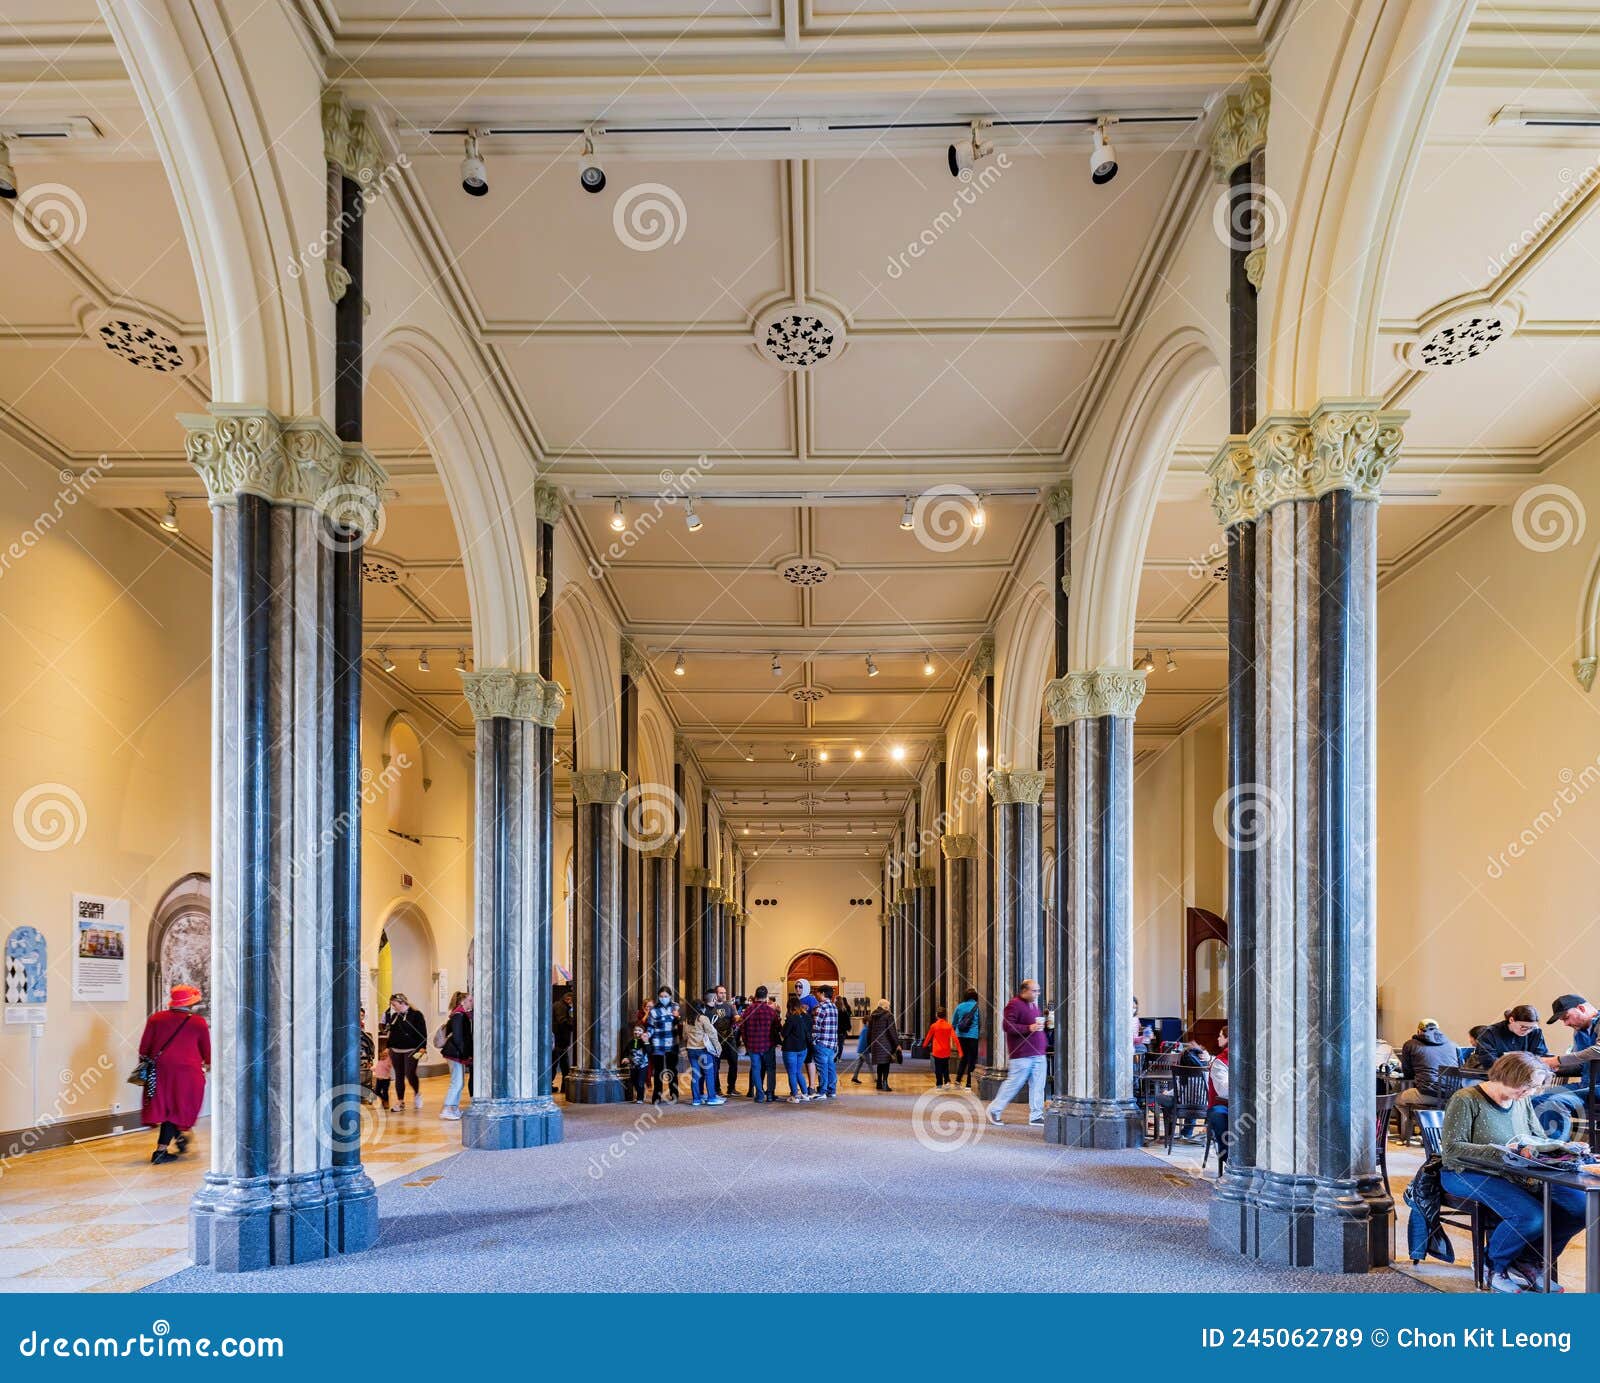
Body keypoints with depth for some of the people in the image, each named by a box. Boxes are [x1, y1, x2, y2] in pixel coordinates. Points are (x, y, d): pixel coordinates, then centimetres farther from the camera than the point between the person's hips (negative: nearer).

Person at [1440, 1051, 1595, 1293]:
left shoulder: (1522, 1102, 12)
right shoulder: (1465, 1100, -12)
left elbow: (1538, 1139, 20)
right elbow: (1452, 1148, -18)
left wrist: (1562, 1147, -3)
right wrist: (1500, 1151, -27)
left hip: (1515, 1175, 8)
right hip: (1469, 1174, -8)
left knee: (1579, 1206, -12)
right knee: (1532, 1217, -31)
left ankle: (1529, 1260, 10)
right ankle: (1496, 1268, 0)